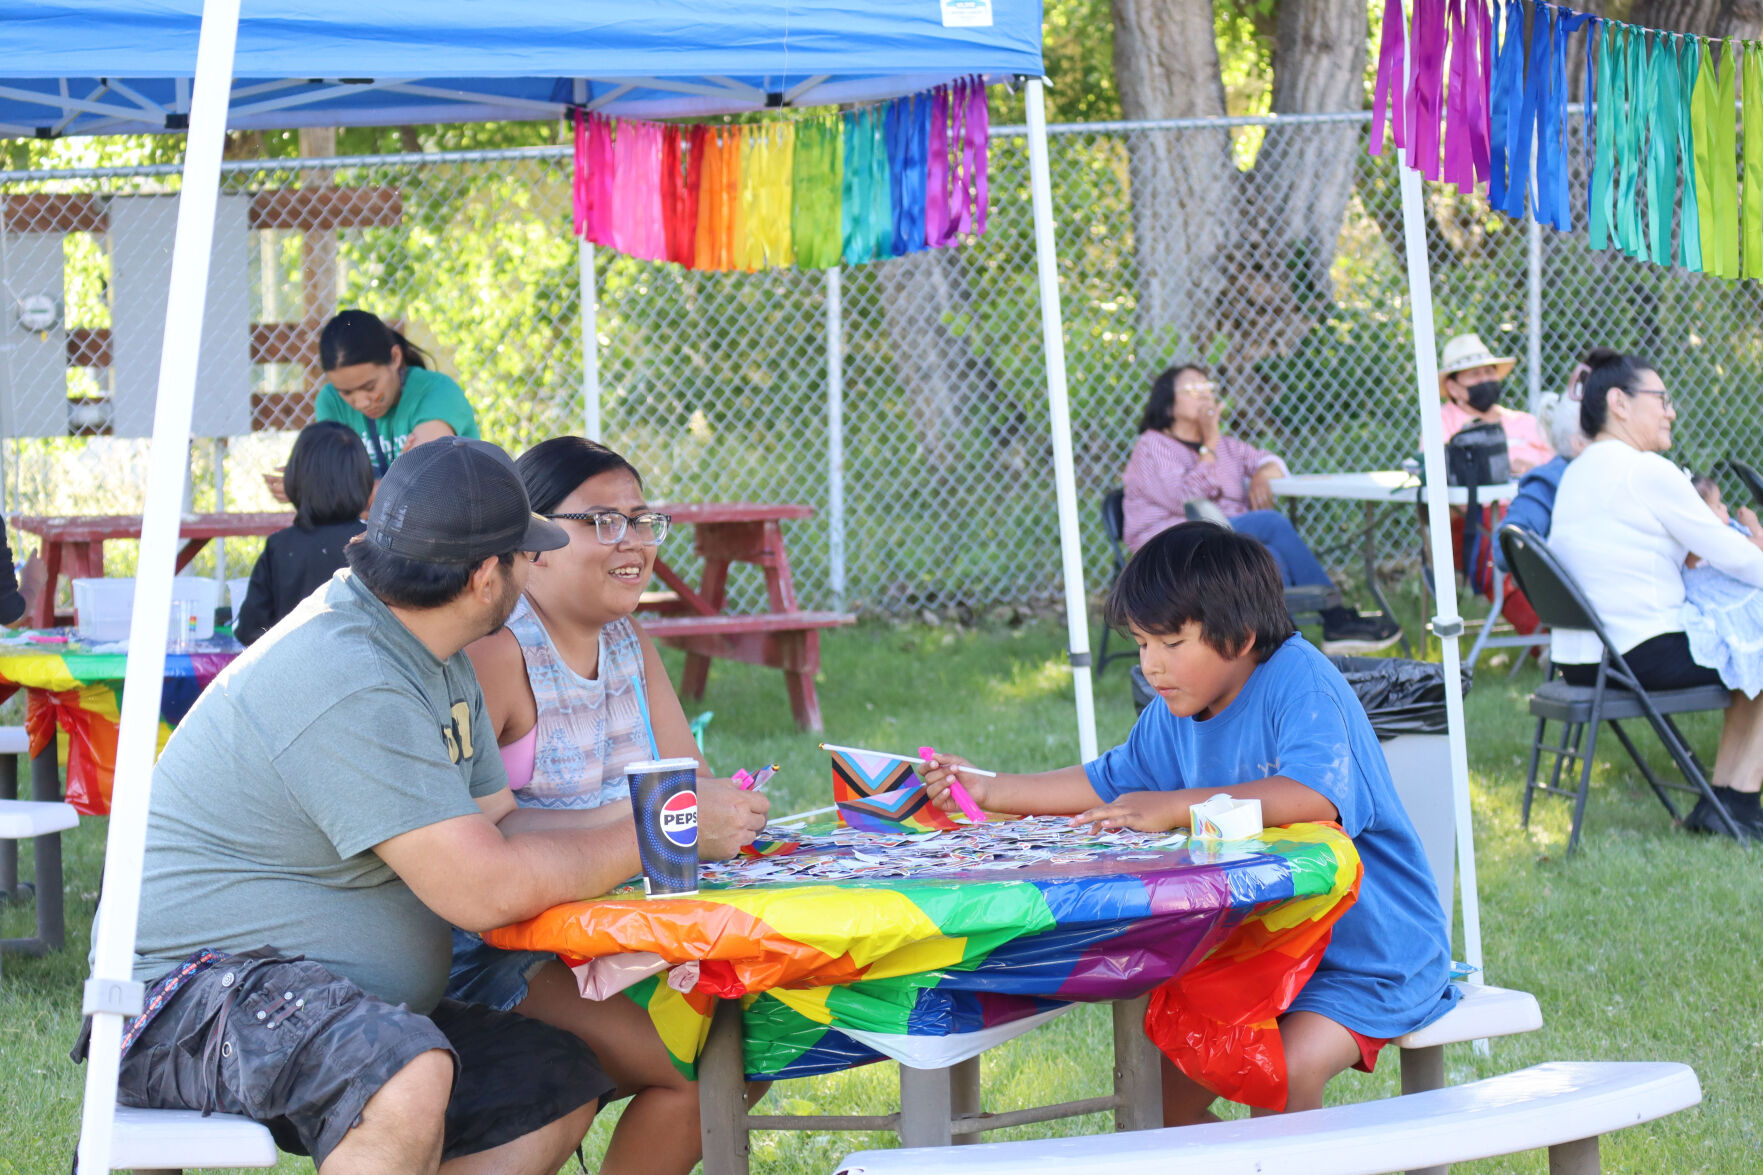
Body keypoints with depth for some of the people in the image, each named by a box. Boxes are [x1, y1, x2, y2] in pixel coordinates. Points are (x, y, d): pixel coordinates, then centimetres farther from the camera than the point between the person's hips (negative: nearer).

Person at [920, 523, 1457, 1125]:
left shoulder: (1299, 682, -22)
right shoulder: (1173, 712, 4)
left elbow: (1316, 797, -39)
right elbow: (1109, 782, 21)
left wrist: (1172, 807, -38)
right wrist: (989, 791, 10)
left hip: (1368, 955, -8)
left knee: (1284, 1076, -30)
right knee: (1158, 1089, -1)